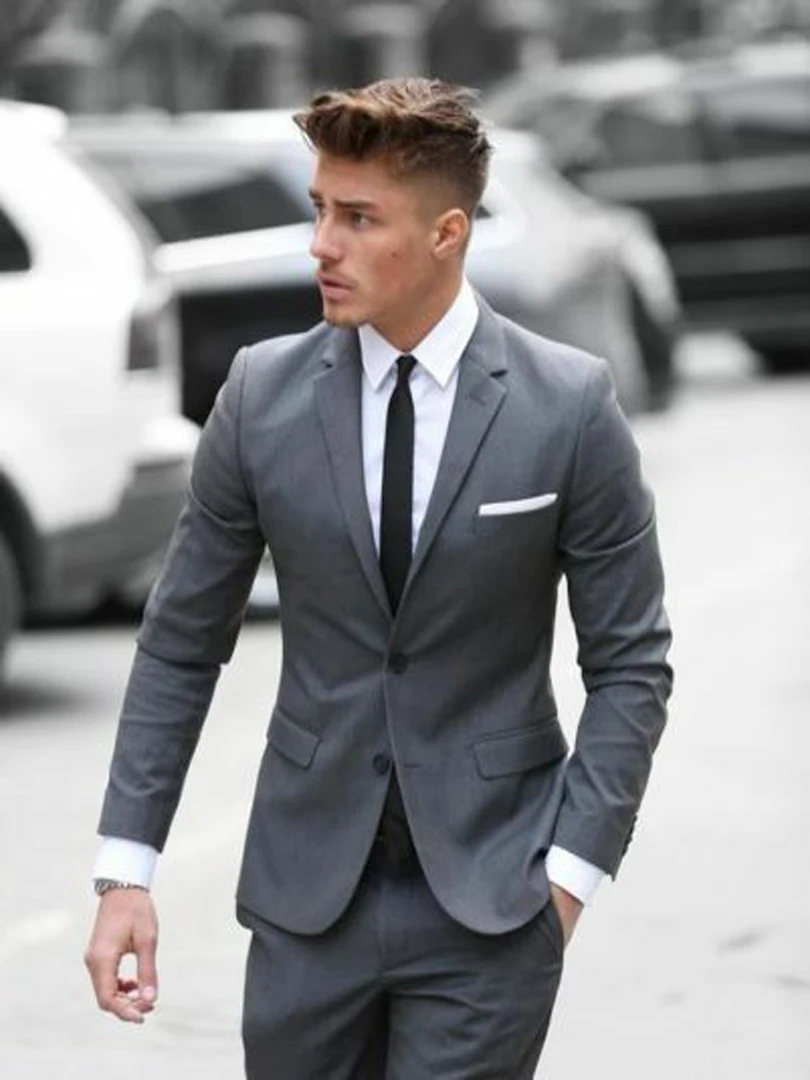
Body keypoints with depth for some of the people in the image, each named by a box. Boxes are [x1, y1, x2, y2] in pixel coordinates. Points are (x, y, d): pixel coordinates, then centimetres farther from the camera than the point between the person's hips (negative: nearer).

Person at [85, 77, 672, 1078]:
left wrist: (570, 871, -8)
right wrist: (125, 868, -1)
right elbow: (180, 645, 5)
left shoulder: (569, 405, -8)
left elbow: (630, 664, -1)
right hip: (307, 891, 2)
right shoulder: (263, 394, -2)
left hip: (489, 896, -2)